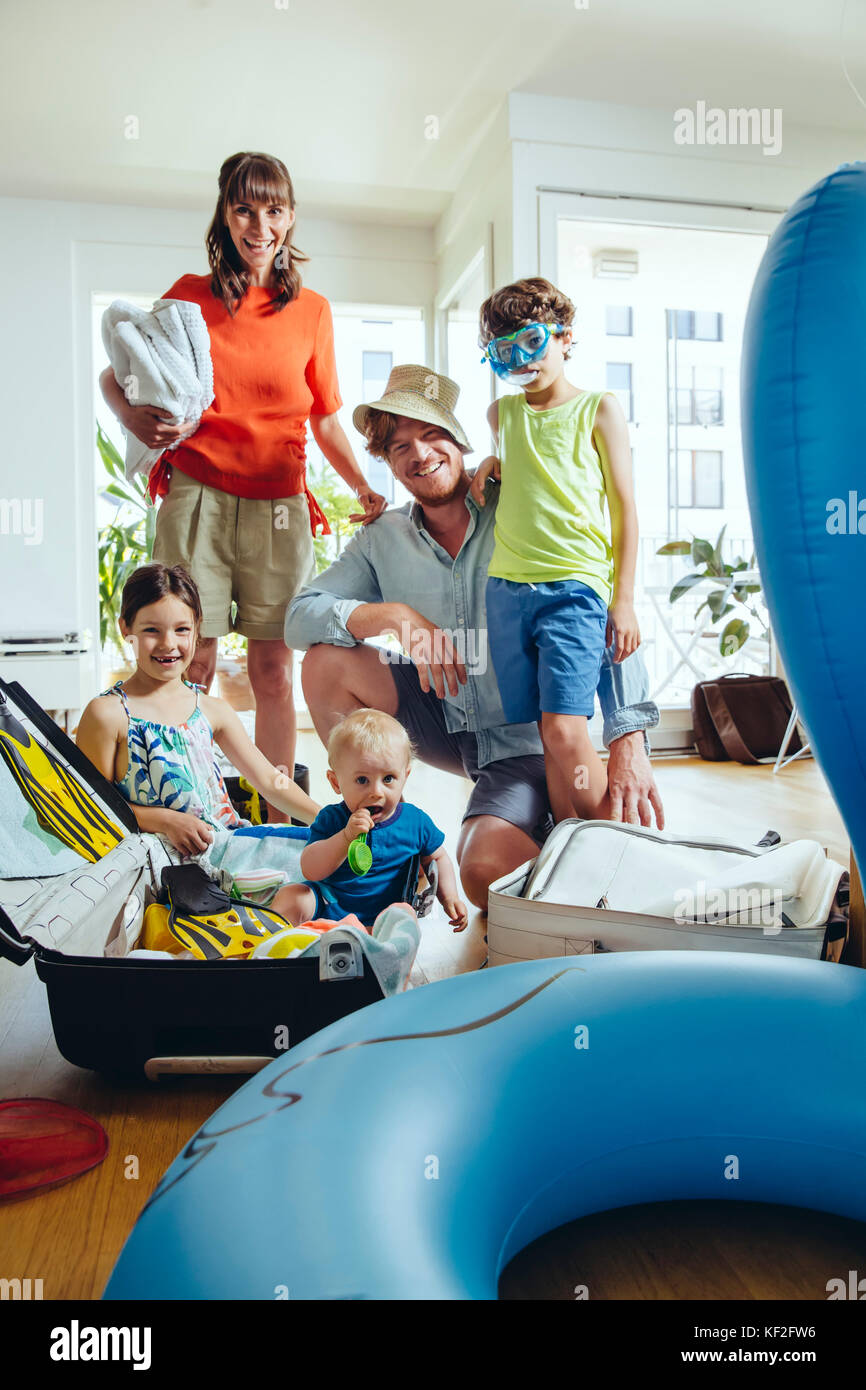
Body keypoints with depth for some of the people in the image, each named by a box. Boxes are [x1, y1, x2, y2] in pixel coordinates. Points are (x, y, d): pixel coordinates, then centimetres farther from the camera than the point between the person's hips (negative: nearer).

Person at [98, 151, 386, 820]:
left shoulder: (312, 310, 12)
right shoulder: (189, 296, 8)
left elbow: (326, 419, 17)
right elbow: (114, 376, 13)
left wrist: (364, 488, 5)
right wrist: (135, 417, -9)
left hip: (278, 506, 1)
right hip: (196, 495, -1)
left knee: (273, 669, 1)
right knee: (192, 664, -4)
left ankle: (278, 821, 11)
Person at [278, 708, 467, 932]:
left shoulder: (416, 822, -2)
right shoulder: (331, 819, -7)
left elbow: (437, 859, 18)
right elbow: (310, 871, -19)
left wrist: (449, 899, 2)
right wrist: (347, 836, -32)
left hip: (383, 915, 0)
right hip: (329, 906, 0)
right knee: (291, 897, -21)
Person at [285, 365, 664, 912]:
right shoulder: (384, 539, 1)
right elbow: (301, 615, -4)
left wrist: (629, 745, -30)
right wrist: (397, 616, -22)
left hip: (522, 738, -5)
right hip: (444, 723, 5)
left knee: (485, 872, -28)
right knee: (327, 661, -10)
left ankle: (542, 839, 10)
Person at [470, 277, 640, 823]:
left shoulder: (599, 408, 8)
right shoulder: (502, 413, 19)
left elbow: (624, 506, 5)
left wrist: (624, 601, -1)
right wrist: (491, 463, 14)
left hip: (575, 586, -4)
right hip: (507, 589, 4)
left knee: (564, 728, -16)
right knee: (542, 736, 0)